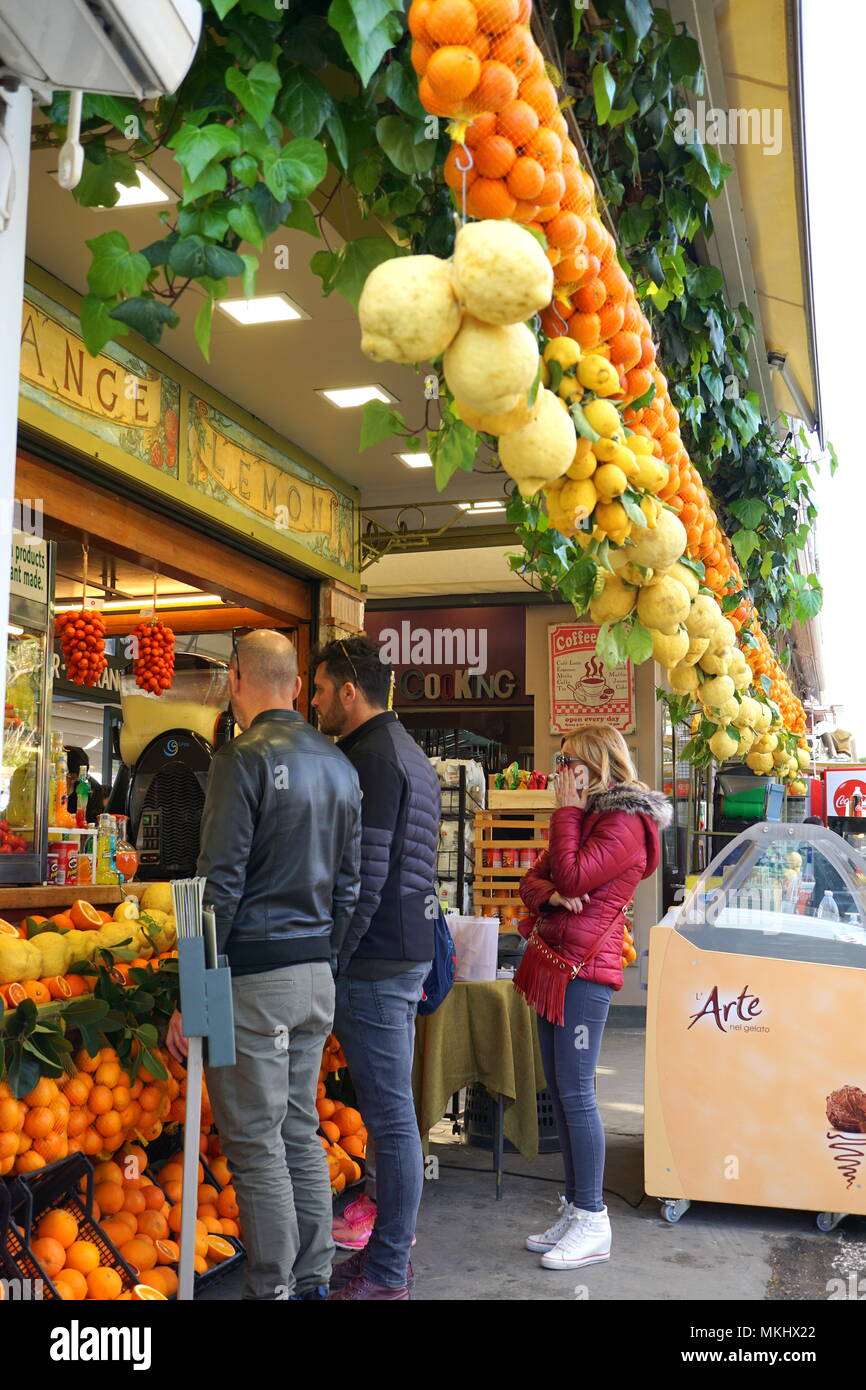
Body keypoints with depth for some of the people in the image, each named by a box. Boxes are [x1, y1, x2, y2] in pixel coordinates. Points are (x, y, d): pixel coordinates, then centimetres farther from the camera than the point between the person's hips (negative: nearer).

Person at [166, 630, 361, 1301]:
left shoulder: (244, 760, -12)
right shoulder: (340, 763, 11)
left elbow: (220, 885, -15)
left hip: (255, 974, -7)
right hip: (317, 974, 8)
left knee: (256, 1145, 2)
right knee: (300, 1134, 16)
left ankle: (273, 1288, 9)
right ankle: (312, 1281, 25)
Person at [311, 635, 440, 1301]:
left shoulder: (371, 756, -14)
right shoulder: (409, 751, 18)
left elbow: (366, 875, -20)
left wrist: (333, 959, -14)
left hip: (376, 957, -10)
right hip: (411, 948, 10)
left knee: (391, 1115, -2)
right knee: (393, 1109, 16)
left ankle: (385, 1273, 8)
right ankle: (392, 1250, 27)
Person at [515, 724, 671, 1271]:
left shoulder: (626, 821, -10)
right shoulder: (584, 816, 19)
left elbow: (573, 877, -20)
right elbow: (533, 879, 15)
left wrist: (568, 810, -10)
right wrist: (550, 894, -8)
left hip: (586, 969, -9)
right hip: (552, 963, 9)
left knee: (576, 1093, -7)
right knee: (560, 1092, 11)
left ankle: (592, 1223, 2)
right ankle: (574, 1210, 20)